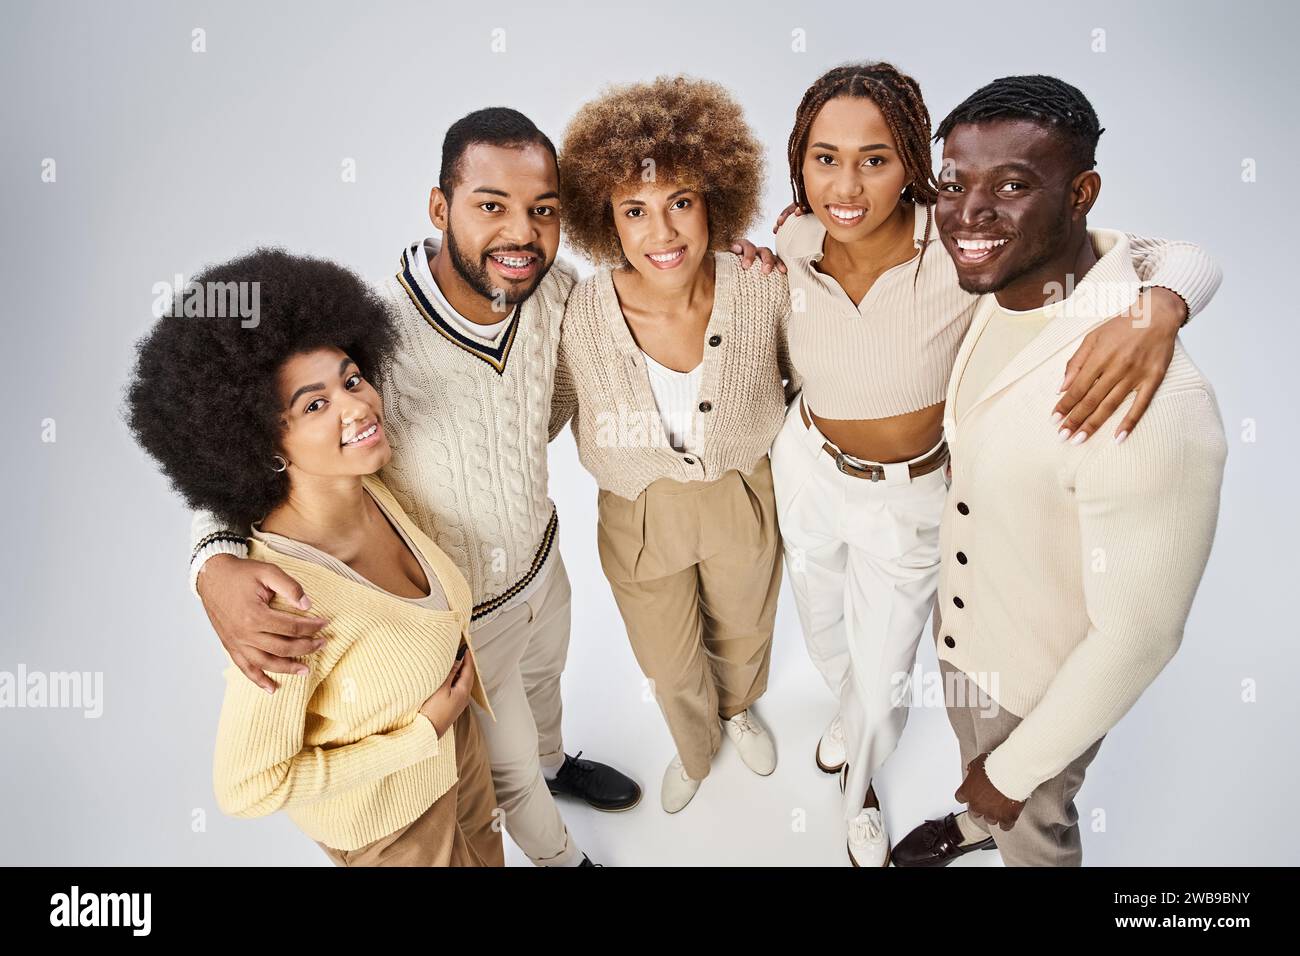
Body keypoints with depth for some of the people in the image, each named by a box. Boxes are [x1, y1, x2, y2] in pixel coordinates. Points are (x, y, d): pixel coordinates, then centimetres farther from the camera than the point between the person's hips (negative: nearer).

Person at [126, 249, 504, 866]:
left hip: (458, 749, 6)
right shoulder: (284, 603, -39)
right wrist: (424, 733, -23)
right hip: (385, 822, -6)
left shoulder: (373, 489, -18)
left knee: (485, 854, 32)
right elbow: (246, 787, -27)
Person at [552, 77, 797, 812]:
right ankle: (696, 746, 62)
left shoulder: (763, 289, -24)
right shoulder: (580, 315, -27)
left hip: (742, 498, 1)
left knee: (743, 632, 30)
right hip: (640, 517, -1)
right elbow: (549, 413, -9)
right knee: (669, 664, 24)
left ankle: (740, 708, 69)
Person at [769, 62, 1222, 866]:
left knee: (882, 679, 13)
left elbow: (1182, 260, -31)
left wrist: (1156, 314, -51)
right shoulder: (794, 243, -17)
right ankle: (851, 710, 66)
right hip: (808, 470, 3)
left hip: (908, 502, -3)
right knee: (824, 634, 28)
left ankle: (861, 789, 49)